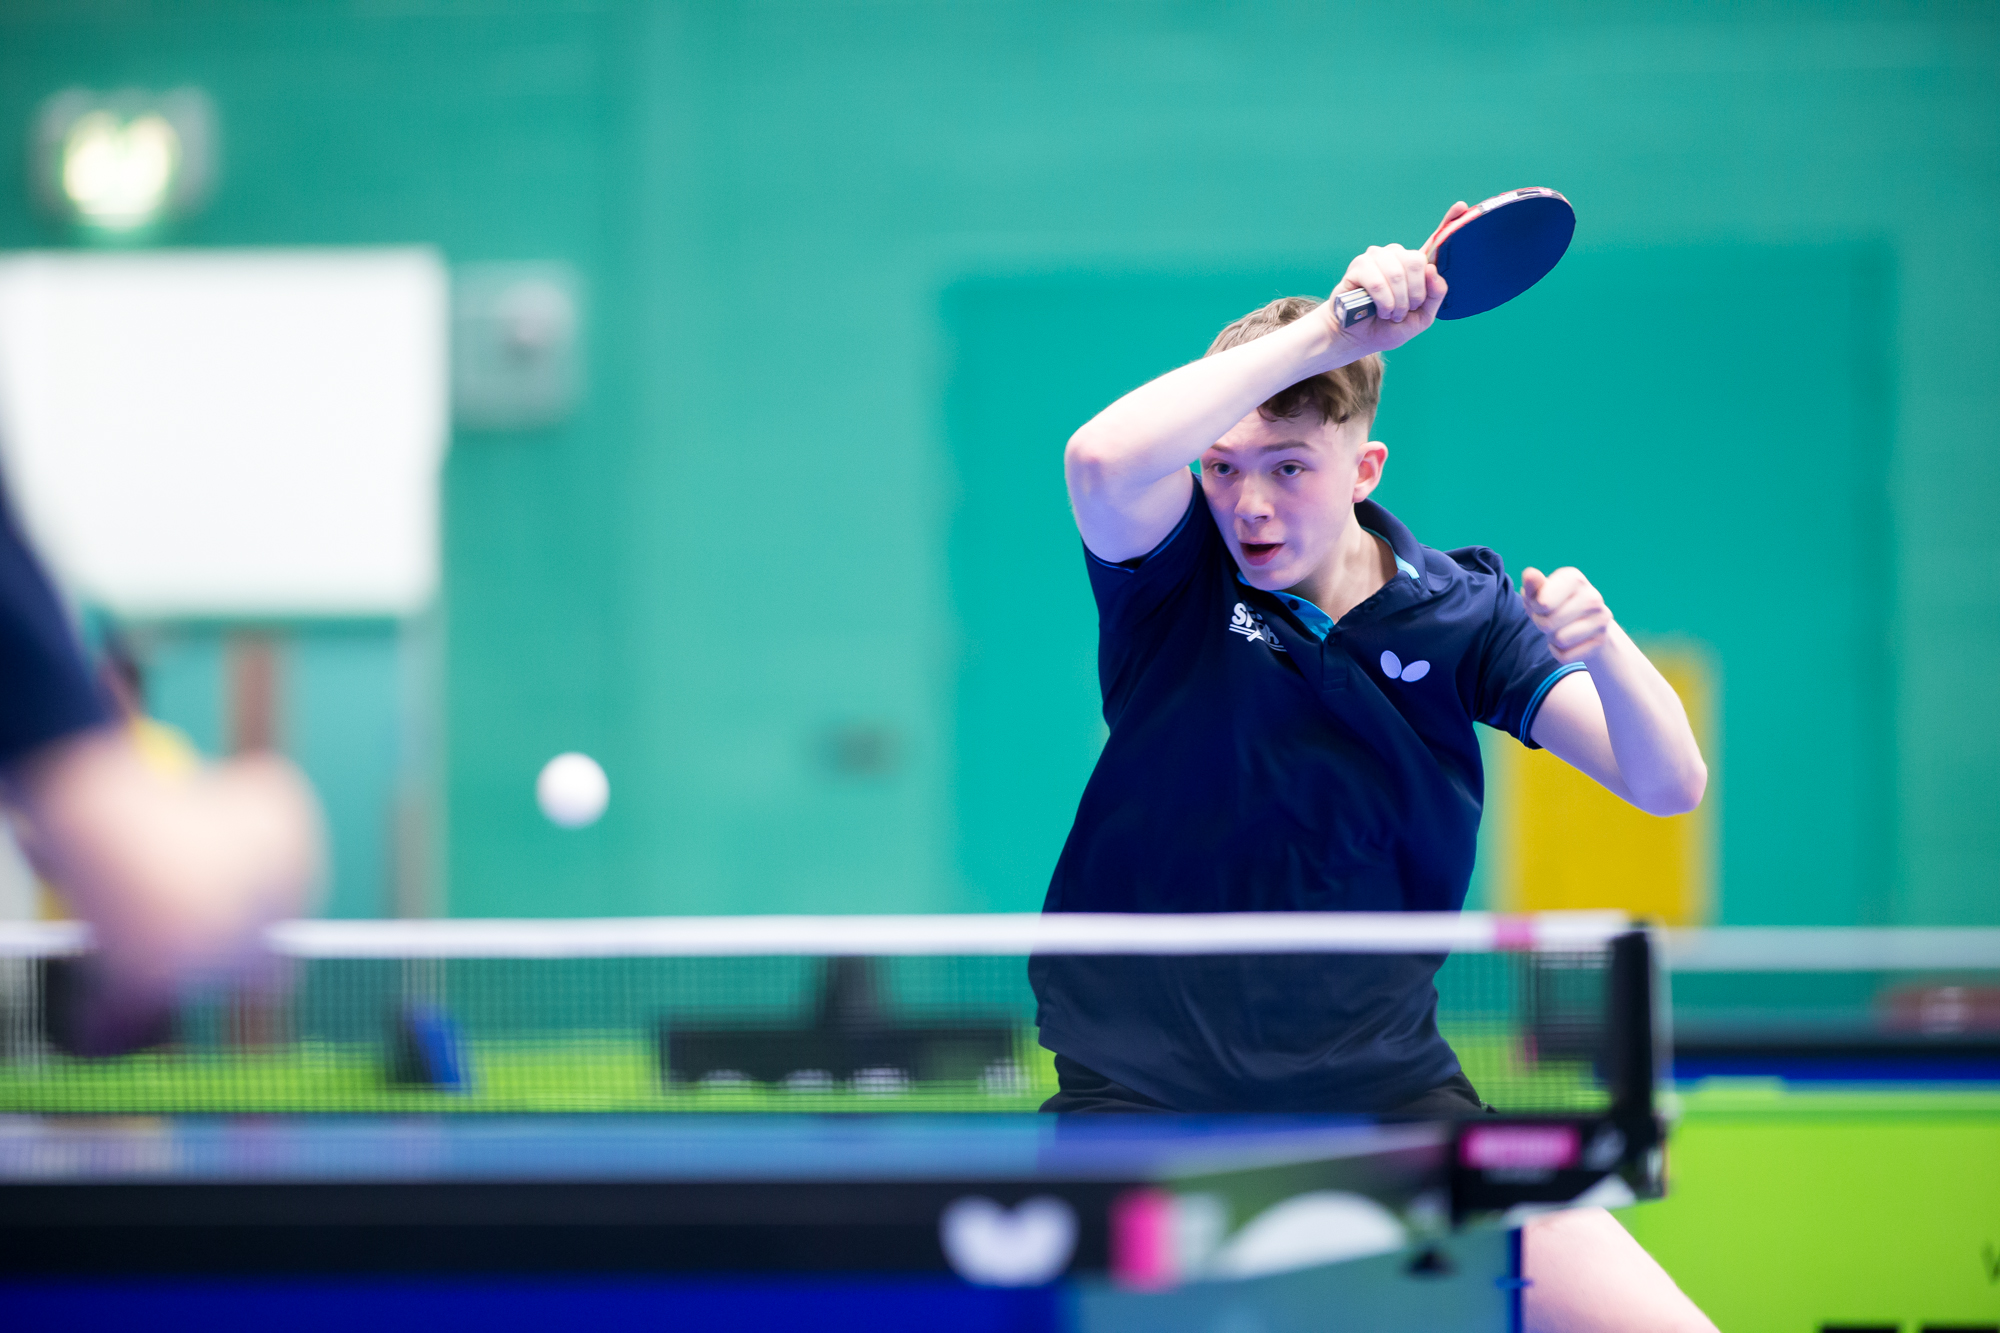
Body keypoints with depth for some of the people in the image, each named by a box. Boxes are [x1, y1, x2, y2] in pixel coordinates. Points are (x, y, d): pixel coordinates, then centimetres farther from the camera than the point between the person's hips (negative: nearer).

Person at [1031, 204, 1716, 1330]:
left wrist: (1602, 646, -28)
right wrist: (1324, 332, -31)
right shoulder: (1178, 575, -7)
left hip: (1386, 1087, 2)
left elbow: (1669, 787, -8)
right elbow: (1103, 460, -32)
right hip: (1145, 1090, -2)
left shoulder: (1460, 612, 0)